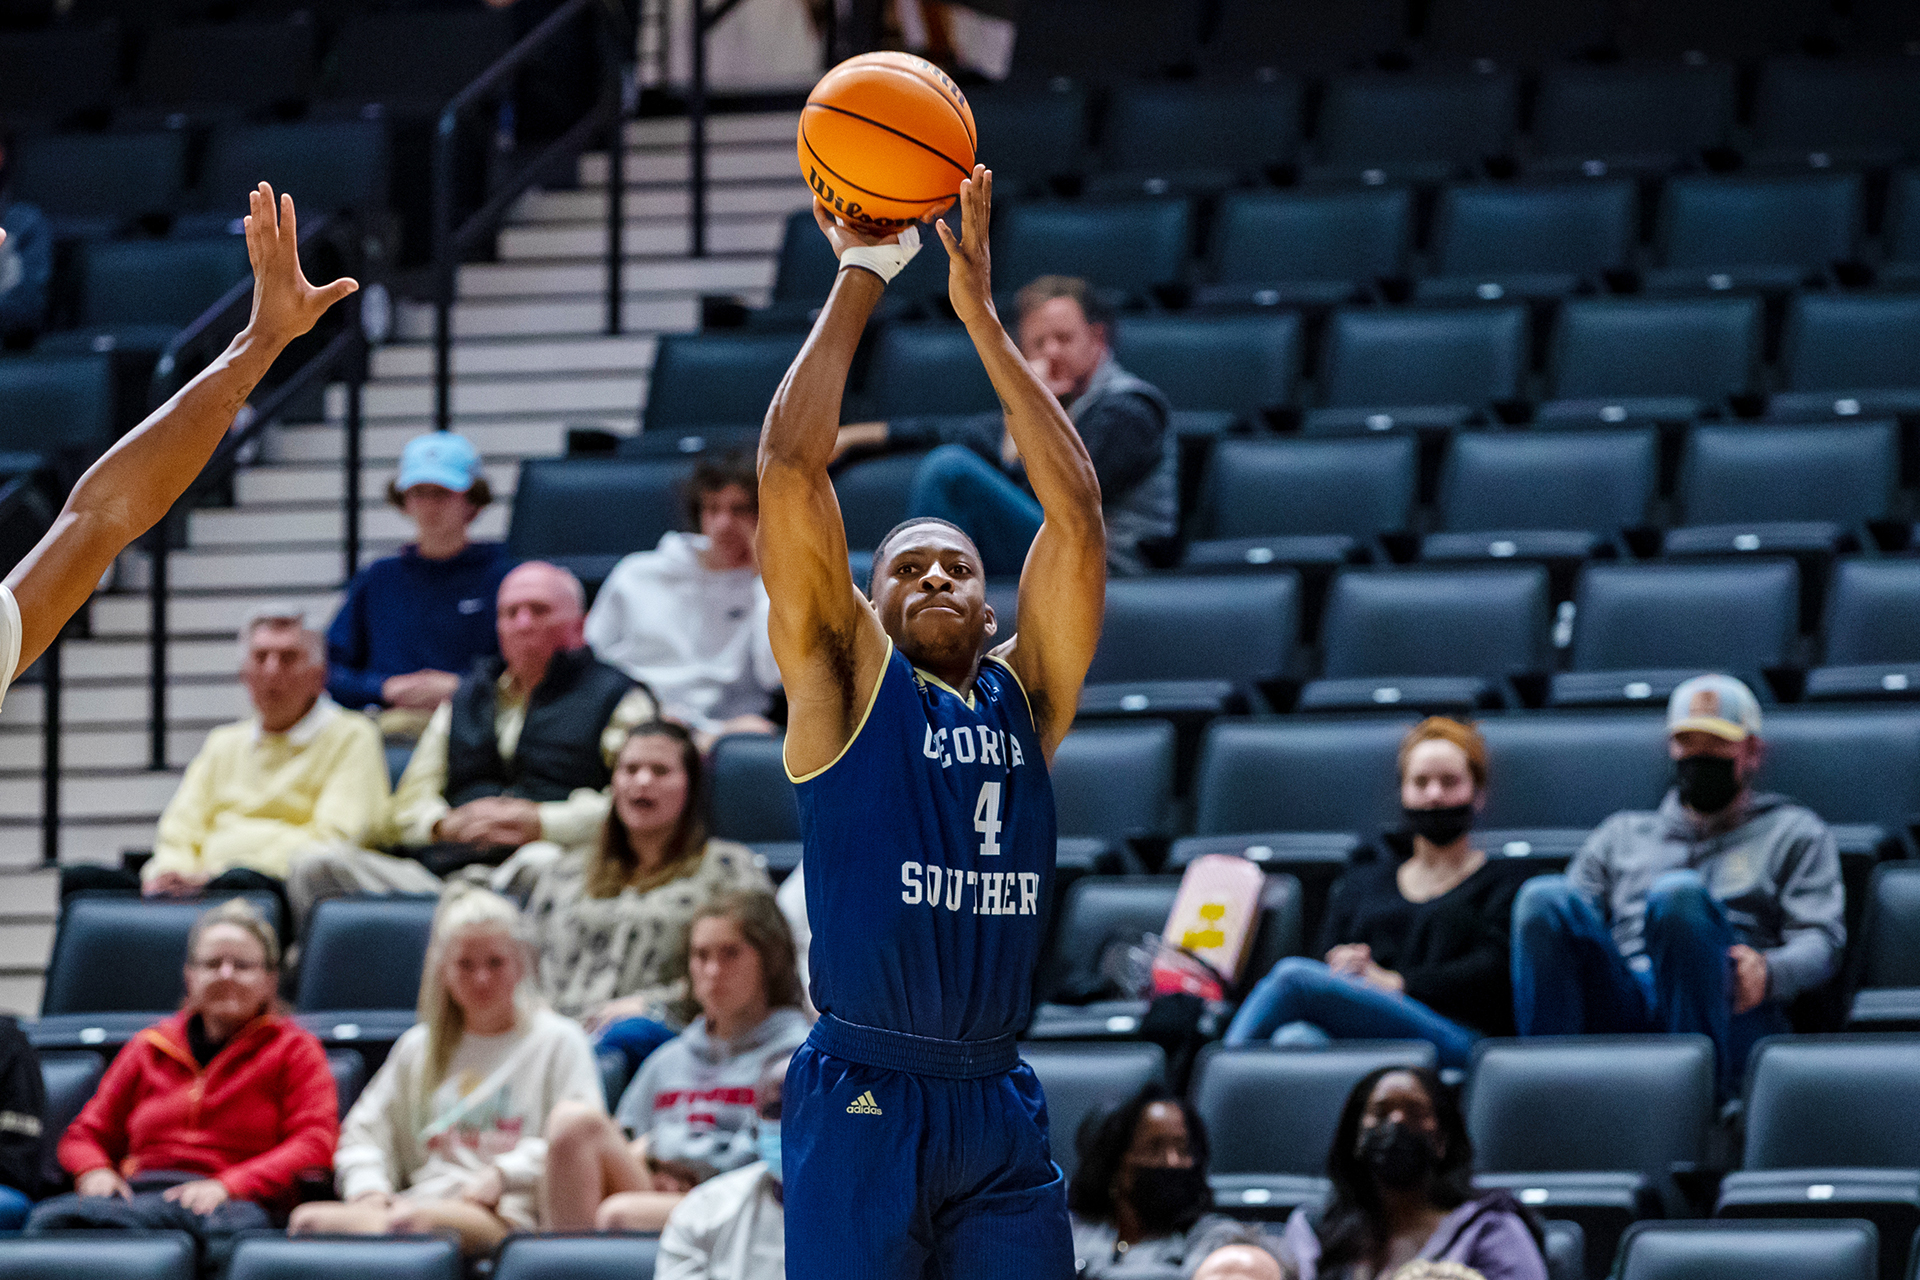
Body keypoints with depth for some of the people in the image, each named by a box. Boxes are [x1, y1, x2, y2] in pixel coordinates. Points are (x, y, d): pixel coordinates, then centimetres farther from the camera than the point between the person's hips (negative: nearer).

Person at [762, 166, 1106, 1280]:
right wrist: (860, 281, 1)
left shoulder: (1025, 698, 13)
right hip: (865, 1096, -4)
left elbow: (1076, 510, 6)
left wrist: (983, 316, 3)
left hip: (1002, 1108, 4)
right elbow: (792, 468, -1)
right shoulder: (847, 684, 6)